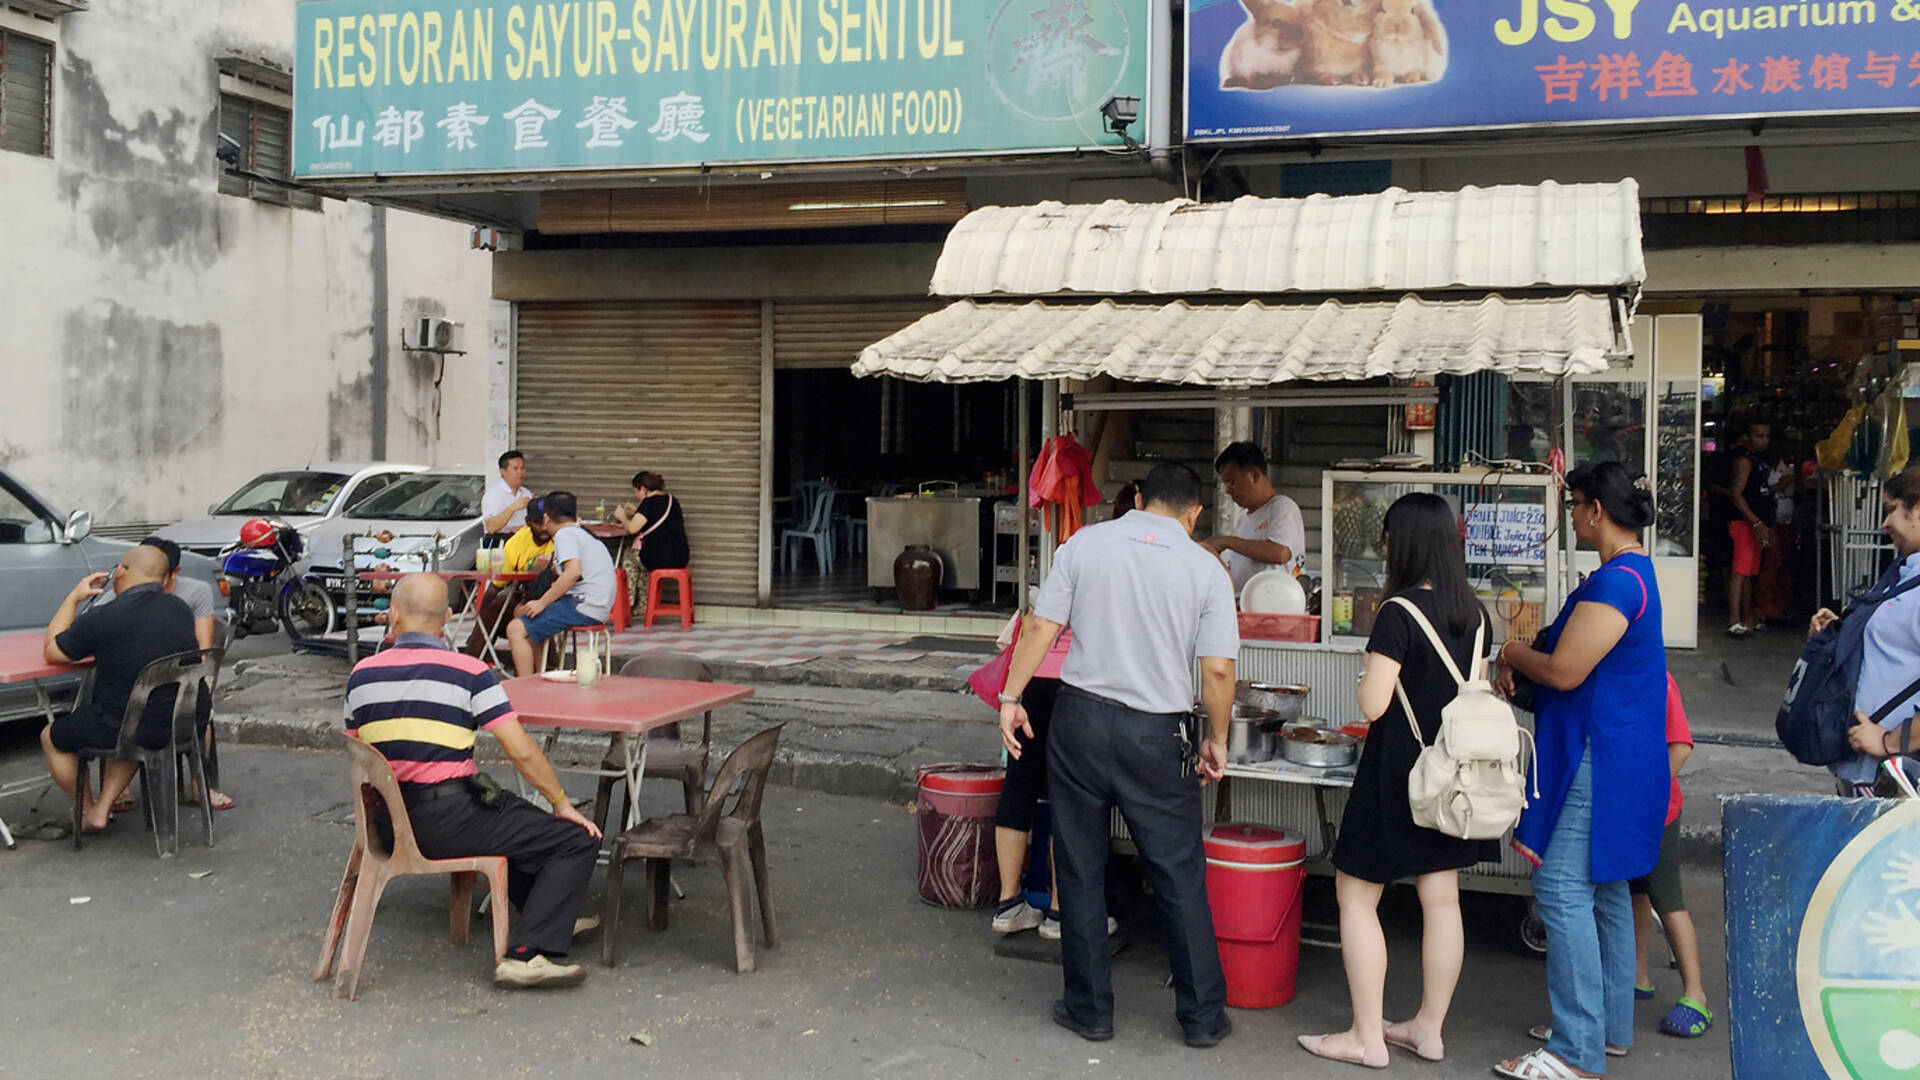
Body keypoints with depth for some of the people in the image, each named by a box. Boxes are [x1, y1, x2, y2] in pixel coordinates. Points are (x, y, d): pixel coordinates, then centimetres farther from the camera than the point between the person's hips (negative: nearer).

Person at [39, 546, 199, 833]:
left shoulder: (104, 619, -18)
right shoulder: (181, 610, -1)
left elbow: (51, 652, 0)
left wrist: (74, 597, 7)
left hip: (120, 729, -5)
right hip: (182, 727, 5)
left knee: (51, 737, 24)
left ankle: (85, 811, 33)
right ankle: (102, 809, 31)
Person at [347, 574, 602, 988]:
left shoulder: (361, 674, 4)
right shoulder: (469, 673, -12)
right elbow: (522, 753, -14)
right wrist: (562, 803, 0)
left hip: (390, 822, 7)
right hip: (450, 823, -7)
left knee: (512, 817, 34)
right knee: (578, 840, -1)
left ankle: (545, 916, 44)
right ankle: (527, 954, -12)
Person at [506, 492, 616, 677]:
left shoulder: (565, 534, -8)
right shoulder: (583, 534, 22)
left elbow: (574, 571, -24)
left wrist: (542, 602, -19)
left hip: (584, 607, -10)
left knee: (516, 629, -14)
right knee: (521, 611, 21)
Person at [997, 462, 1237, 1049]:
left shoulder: (1085, 543, 1)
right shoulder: (1205, 568, -1)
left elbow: (1041, 627, -3)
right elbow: (1217, 669, -5)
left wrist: (1011, 698, 5)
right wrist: (1216, 740, 7)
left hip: (1080, 717, 1)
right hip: (1156, 736, -1)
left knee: (1080, 872, 11)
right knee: (1180, 878, 9)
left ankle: (1090, 1008, 19)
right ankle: (1203, 1015, 17)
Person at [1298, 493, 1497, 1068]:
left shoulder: (1400, 613, -19)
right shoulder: (1475, 614, 4)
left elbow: (1373, 704, -20)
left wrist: (1368, 676, 0)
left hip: (1397, 773, -7)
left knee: (1356, 894, 4)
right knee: (1441, 898, 12)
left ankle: (1367, 1038, 7)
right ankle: (1428, 1029, 23)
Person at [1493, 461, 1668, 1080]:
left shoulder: (1616, 581, -19)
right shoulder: (1634, 571, 15)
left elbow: (1564, 671, -22)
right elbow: (1579, 652, 21)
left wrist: (1512, 652, -3)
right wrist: (1523, 657, 4)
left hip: (1599, 759, -11)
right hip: (1616, 754, 11)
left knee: (1563, 889, -10)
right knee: (1604, 889, 16)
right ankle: (1611, 1024, 26)